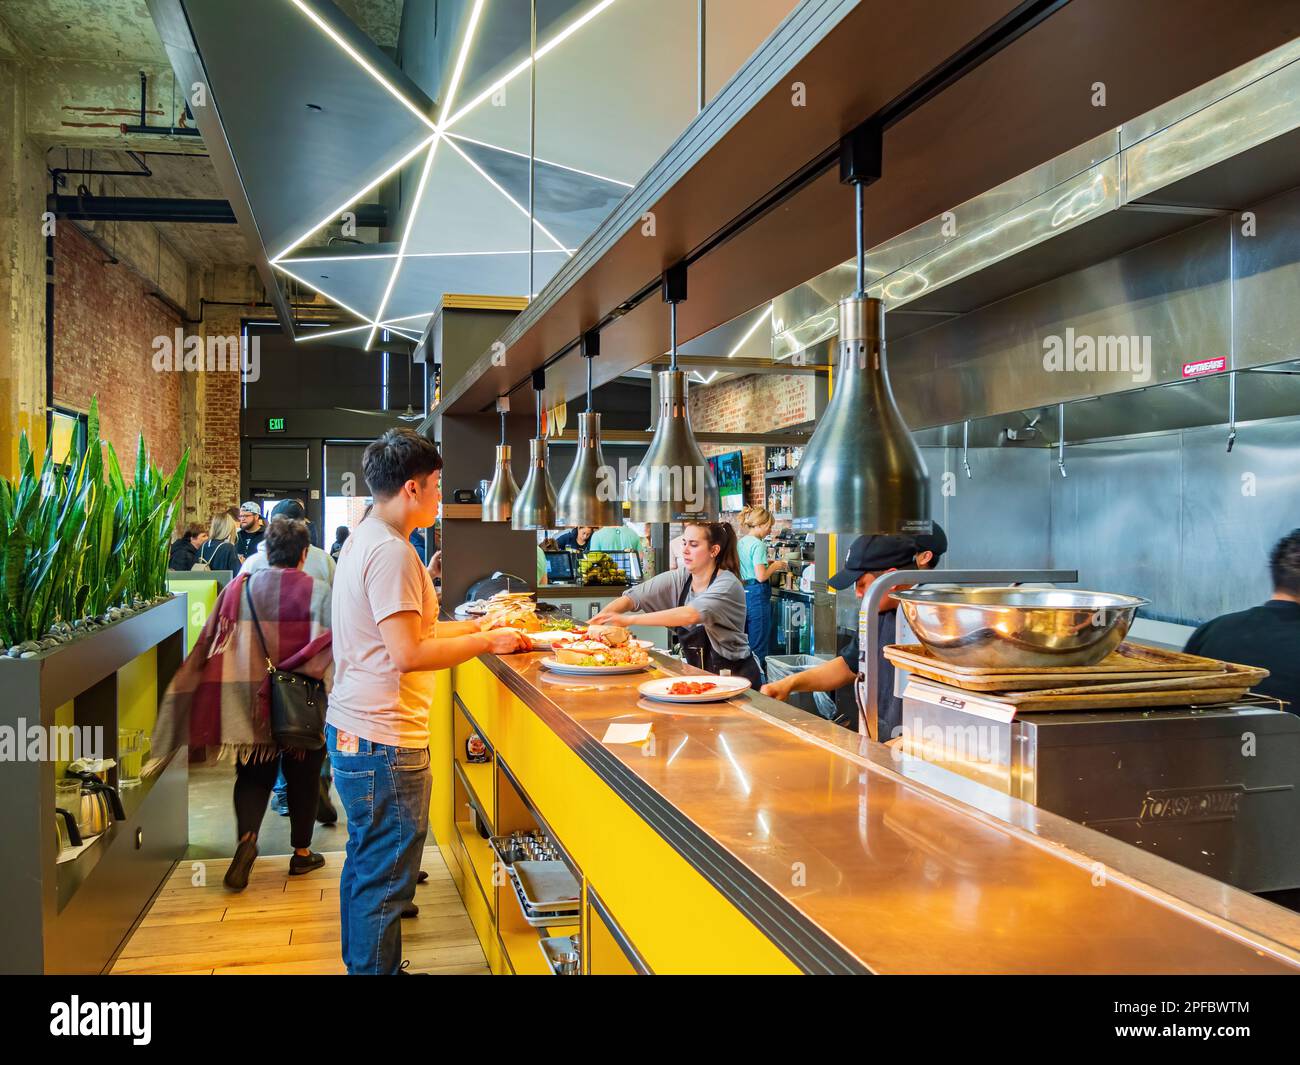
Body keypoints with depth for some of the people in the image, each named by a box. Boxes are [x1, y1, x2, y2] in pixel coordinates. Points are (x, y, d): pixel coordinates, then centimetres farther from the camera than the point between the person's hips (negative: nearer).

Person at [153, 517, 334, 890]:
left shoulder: (239, 588, 1)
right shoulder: (318, 592, -7)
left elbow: (212, 644, 2)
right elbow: (330, 649, -14)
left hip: (251, 701, 2)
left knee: (253, 774, 15)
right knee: (302, 776, 13)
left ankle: (247, 836, -9)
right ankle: (301, 852, 24)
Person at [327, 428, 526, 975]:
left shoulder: (364, 540, 13)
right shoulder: (391, 551, -19)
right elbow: (409, 653, -23)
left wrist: (475, 625, 15)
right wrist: (487, 642, -13)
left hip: (352, 729, 11)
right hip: (383, 743, -11)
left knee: (365, 865, 22)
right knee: (385, 879, 2)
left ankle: (360, 961, 36)